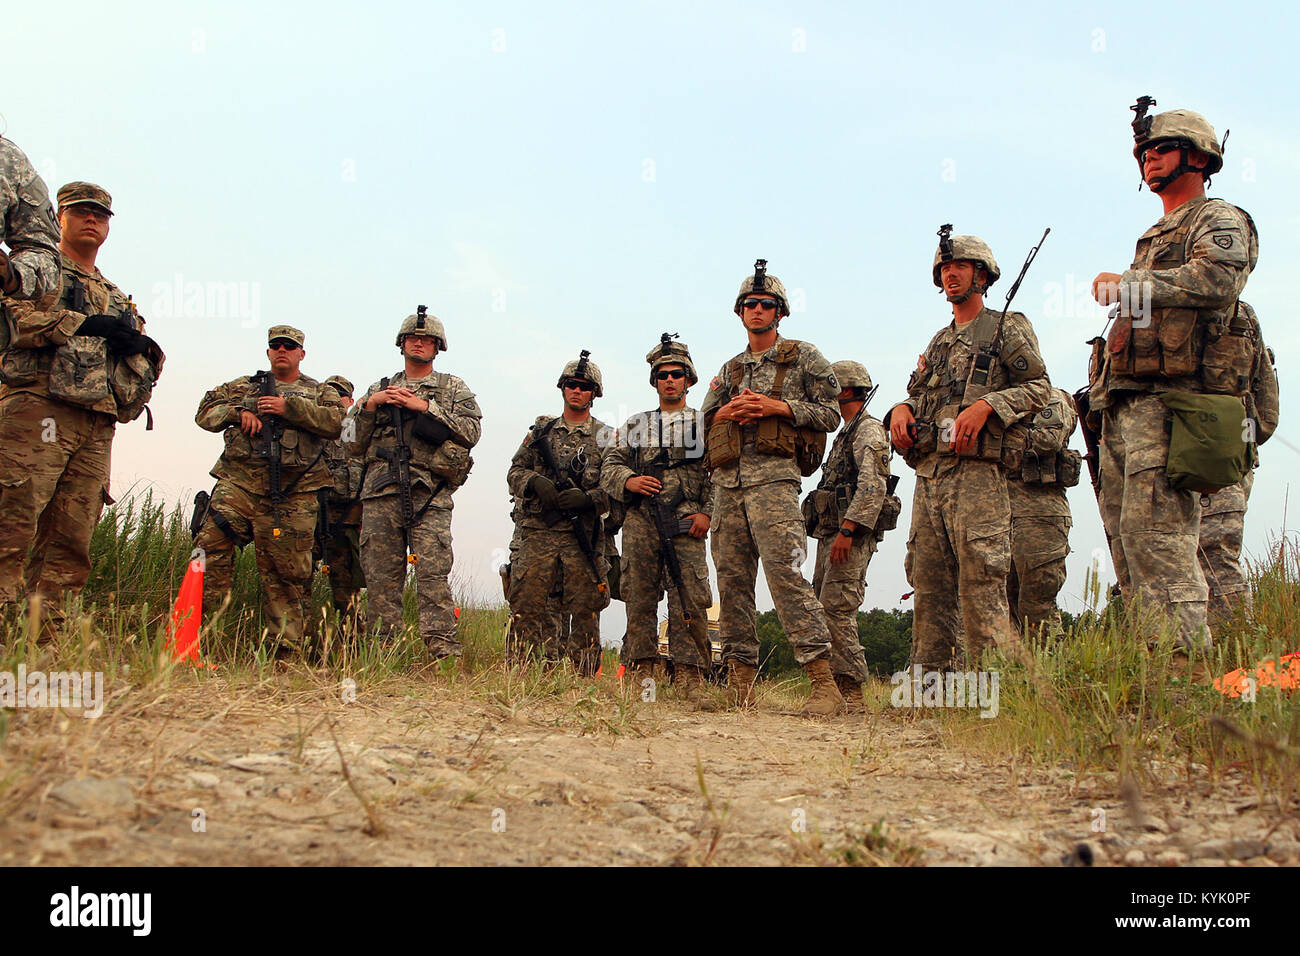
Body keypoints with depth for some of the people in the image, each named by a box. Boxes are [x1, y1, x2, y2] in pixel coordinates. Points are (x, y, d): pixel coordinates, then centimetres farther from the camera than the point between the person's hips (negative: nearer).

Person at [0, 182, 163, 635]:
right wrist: (84, 324, -13)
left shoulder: (117, 299, 30)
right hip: (37, 408, -6)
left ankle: (46, 632, 0)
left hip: (97, 426, 6)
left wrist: (141, 348, 3)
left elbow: (141, 368, 27)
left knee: (71, 539, 0)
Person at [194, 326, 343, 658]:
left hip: (292, 494, -1)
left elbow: (336, 422, -2)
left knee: (286, 574, -1)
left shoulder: (321, 393, 17)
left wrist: (288, 407, -9)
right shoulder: (243, 386, 23)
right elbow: (206, 412, 16)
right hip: (239, 481, 1)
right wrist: (238, 413, -2)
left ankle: (286, 653, 4)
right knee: (211, 544, -20)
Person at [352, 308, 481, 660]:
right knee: (381, 577, 1)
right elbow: (356, 445, 18)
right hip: (380, 493, 3)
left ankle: (444, 653, -13)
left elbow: (472, 430, -1)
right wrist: (370, 405, 3)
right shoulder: (379, 389, 23)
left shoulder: (452, 387, 16)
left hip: (429, 495, -3)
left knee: (433, 573, -12)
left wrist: (424, 406, -5)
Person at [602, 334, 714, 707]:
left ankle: (690, 678, -9)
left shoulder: (706, 424, 15)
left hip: (687, 523, -2)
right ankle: (640, 674, 5)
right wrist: (628, 481, -5)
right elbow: (610, 466, 16)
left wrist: (708, 512, -6)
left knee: (690, 601, -11)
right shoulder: (635, 425, 21)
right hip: (640, 522, 2)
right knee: (639, 599, 0)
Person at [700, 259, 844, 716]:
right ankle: (741, 682, 9)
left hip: (773, 476, -6)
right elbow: (702, 424, 22)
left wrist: (778, 407, -7)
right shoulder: (730, 370, 23)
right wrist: (730, 410, 1)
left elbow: (831, 414, 4)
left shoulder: (802, 358, 10)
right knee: (732, 578, 3)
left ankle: (824, 683, -20)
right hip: (727, 481, 6)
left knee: (785, 572, -18)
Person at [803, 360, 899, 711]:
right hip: (830, 536, 10)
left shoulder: (869, 431, -7)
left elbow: (873, 486, -20)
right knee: (824, 610, 7)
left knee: (836, 610, -17)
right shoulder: (844, 435, 25)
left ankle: (851, 692, -18)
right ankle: (834, 691, 9)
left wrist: (847, 529, -26)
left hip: (852, 537, -10)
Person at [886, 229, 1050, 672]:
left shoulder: (1008, 328, 7)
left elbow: (1039, 387, -1)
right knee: (929, 585, 4)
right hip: (928, 474, 7)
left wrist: (986, 405, -16)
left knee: (980, 585, -14)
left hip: (976, 473, -7)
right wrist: (902, 409, 4)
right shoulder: (937, 344, 27)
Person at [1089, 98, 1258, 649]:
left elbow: (1216, 279, -19)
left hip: (1172, 398, -9)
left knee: (1156, 534, -18)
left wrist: (1127, 285, -11)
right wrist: (1102, 395, 22)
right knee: (1124, 536, 6)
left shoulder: (1221, 220, 3)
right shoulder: (1154, 238, 30)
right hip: (1124, 406, 9)